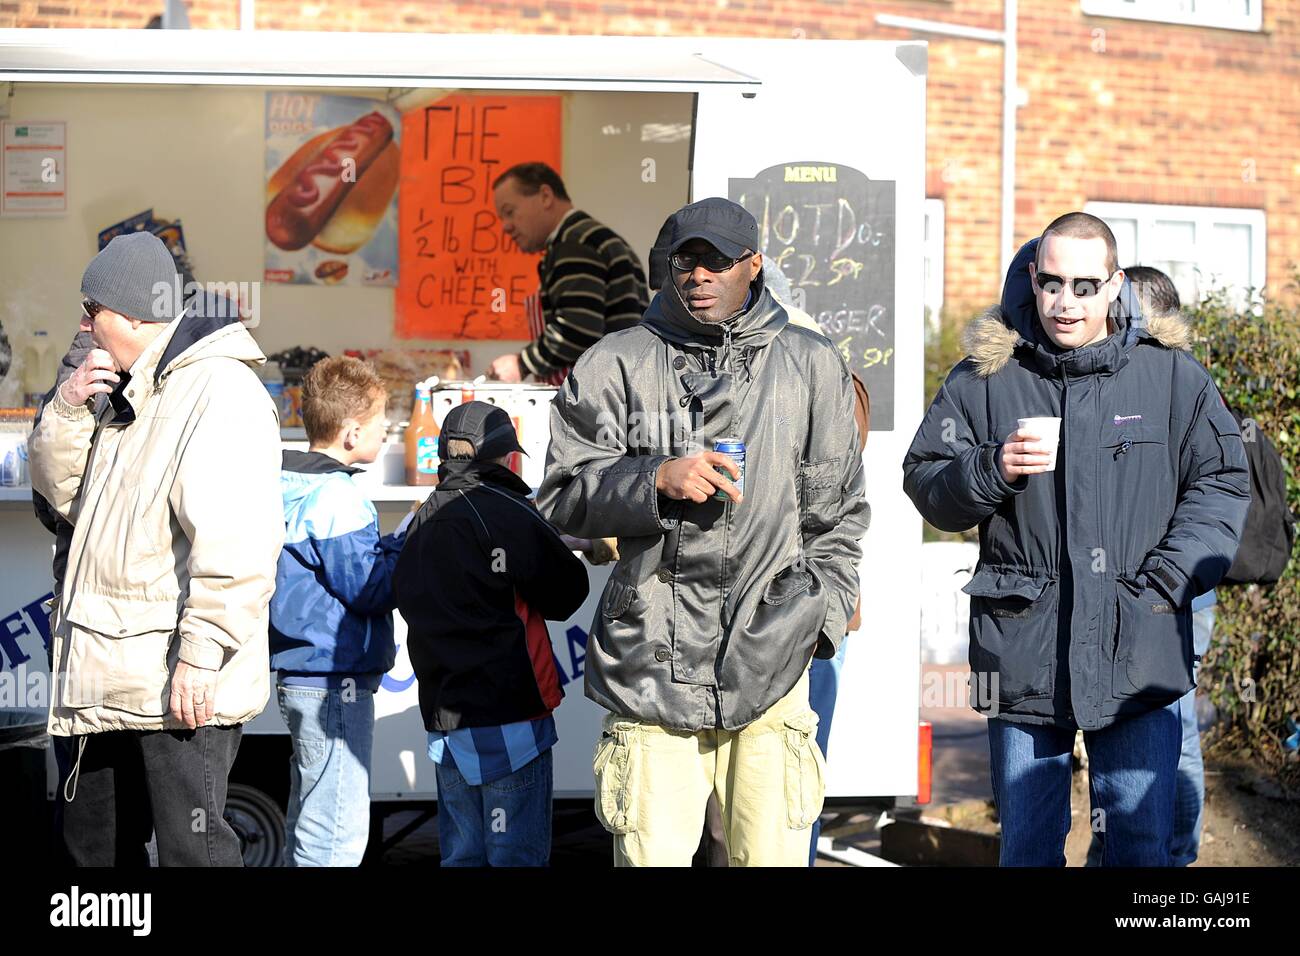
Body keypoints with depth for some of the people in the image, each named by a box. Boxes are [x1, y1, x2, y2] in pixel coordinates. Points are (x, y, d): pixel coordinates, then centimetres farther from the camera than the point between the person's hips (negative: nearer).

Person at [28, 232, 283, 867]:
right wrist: (68, 409, 3)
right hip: (113, 679, 10)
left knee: (190, 850, -7)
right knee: (92, 841, 18)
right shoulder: (127, 397, 17)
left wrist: (201, 654, -26)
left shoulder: (219, 391, -15)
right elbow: (60, 490, 19)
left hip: (179, 686, -10)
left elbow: (236, 544, -23)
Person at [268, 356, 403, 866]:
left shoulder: (289, 486, 14)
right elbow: (370, 589, -17)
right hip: (335, 681, -10)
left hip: (300, 674, 10)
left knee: (308, 817, 19)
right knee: (337, 832, -8)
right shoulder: (336, 497, -16)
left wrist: (396, 544, 9)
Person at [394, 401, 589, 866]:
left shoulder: (421, 523, 12)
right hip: (510, 716, -7)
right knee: (517, 854, -3)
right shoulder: (507, 512, -11)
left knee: (462, 852, 13)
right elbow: (568, 592, -8)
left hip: (443, 718, 7)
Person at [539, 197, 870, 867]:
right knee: (651, 854, -2)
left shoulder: (812, 366, 11)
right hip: (651, 666, -1)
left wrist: (818, 615, 7)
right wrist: (655, 480, -12)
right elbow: (562, 499, 4)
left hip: (770, 665, 1)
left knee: (773, 855, 1)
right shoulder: (615, 365, 7)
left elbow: (839, 512, 16)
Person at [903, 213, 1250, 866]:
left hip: (1140, 660, 0)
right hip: (1024, 658, 1)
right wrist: (993, 468, -13)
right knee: (1027, 846, 10)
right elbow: (924, 482, 7)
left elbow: (1222, 482, 6)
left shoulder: (1171, 373, 4)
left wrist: (1165, 580, -5)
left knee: (1142, 845, 3)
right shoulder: (987, 376, 5)